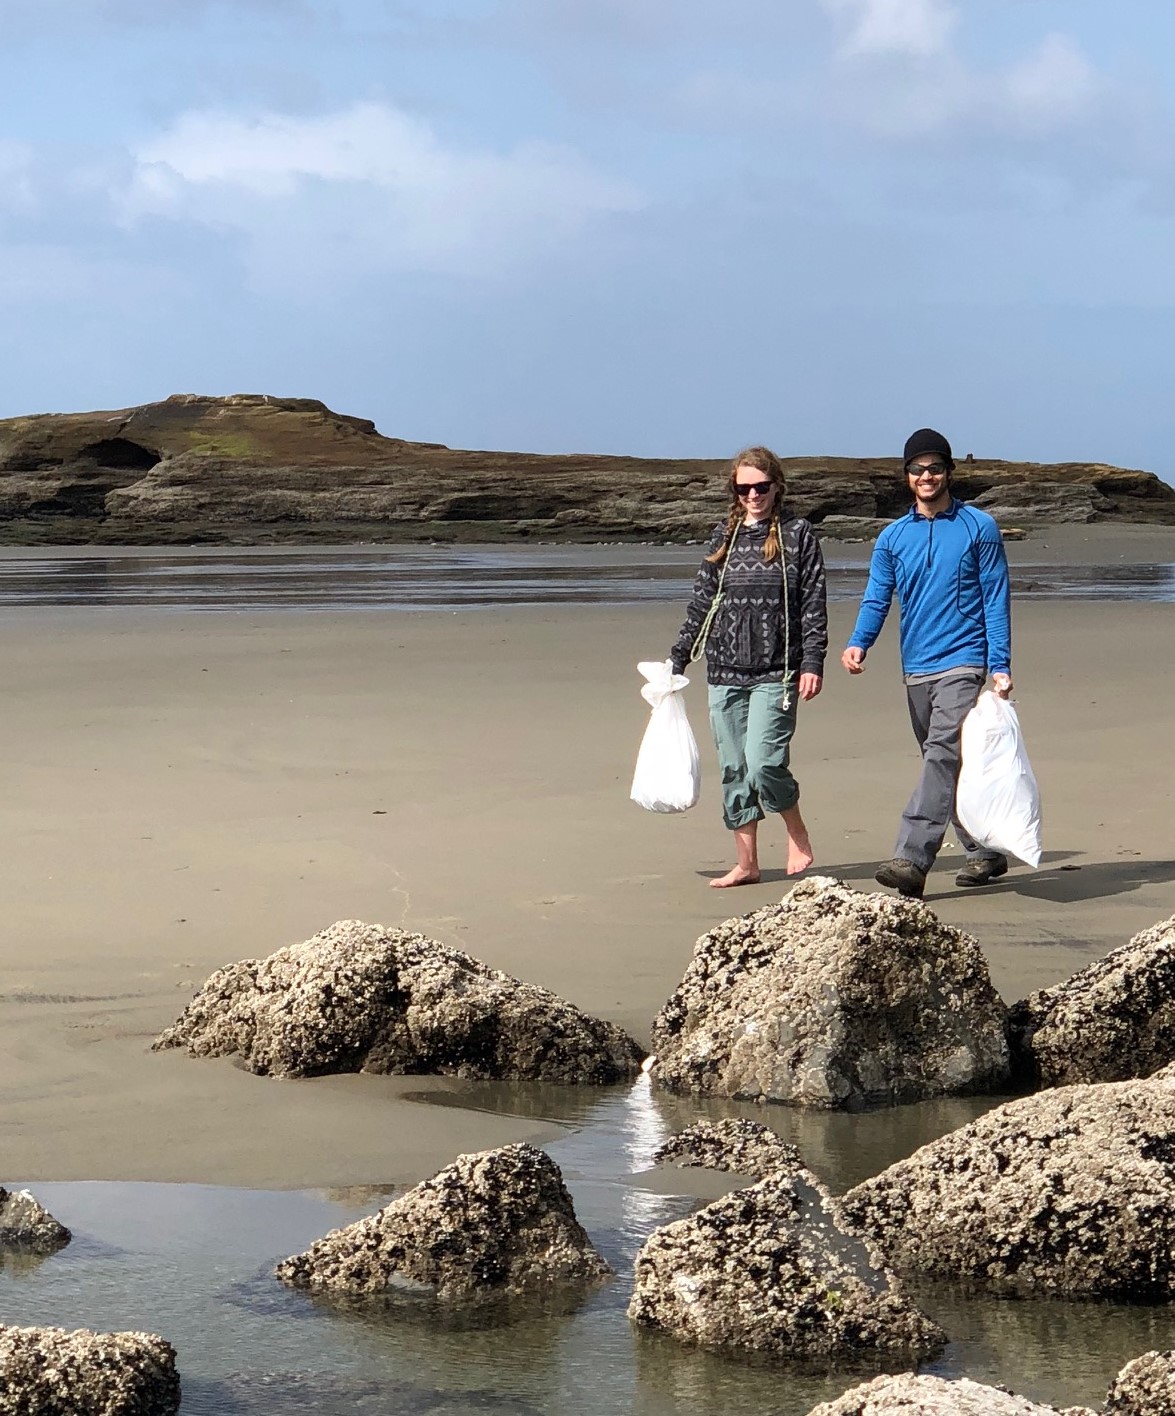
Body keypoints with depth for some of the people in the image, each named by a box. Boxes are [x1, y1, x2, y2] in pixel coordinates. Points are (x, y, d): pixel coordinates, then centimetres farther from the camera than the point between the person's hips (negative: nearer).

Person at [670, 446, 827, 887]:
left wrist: (812, 661, -9)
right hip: (724, 671, 4)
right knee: (733, 771, 4)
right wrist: (677, 659, 12)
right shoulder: (724, 536, 12)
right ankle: (746, 863, 13)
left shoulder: (798, 535, 2)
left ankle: (798, 834, 10)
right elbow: (701, 603, 16)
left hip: (775, 672, -4)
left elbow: (814, 605, 0)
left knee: (763, 763, -16)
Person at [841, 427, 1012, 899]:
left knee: (942, 755, -19)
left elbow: (996, 598, -1)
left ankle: (912, 860, -29)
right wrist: (858, 643, -15)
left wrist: (1000, 666, -8)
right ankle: (985, 852, 26)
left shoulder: (978, 528, 0)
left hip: (962, 661, -6)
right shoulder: (893, 537, 11)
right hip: (916, 667, 6)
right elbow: (877, 598, 5)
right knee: (947, 766, 13)